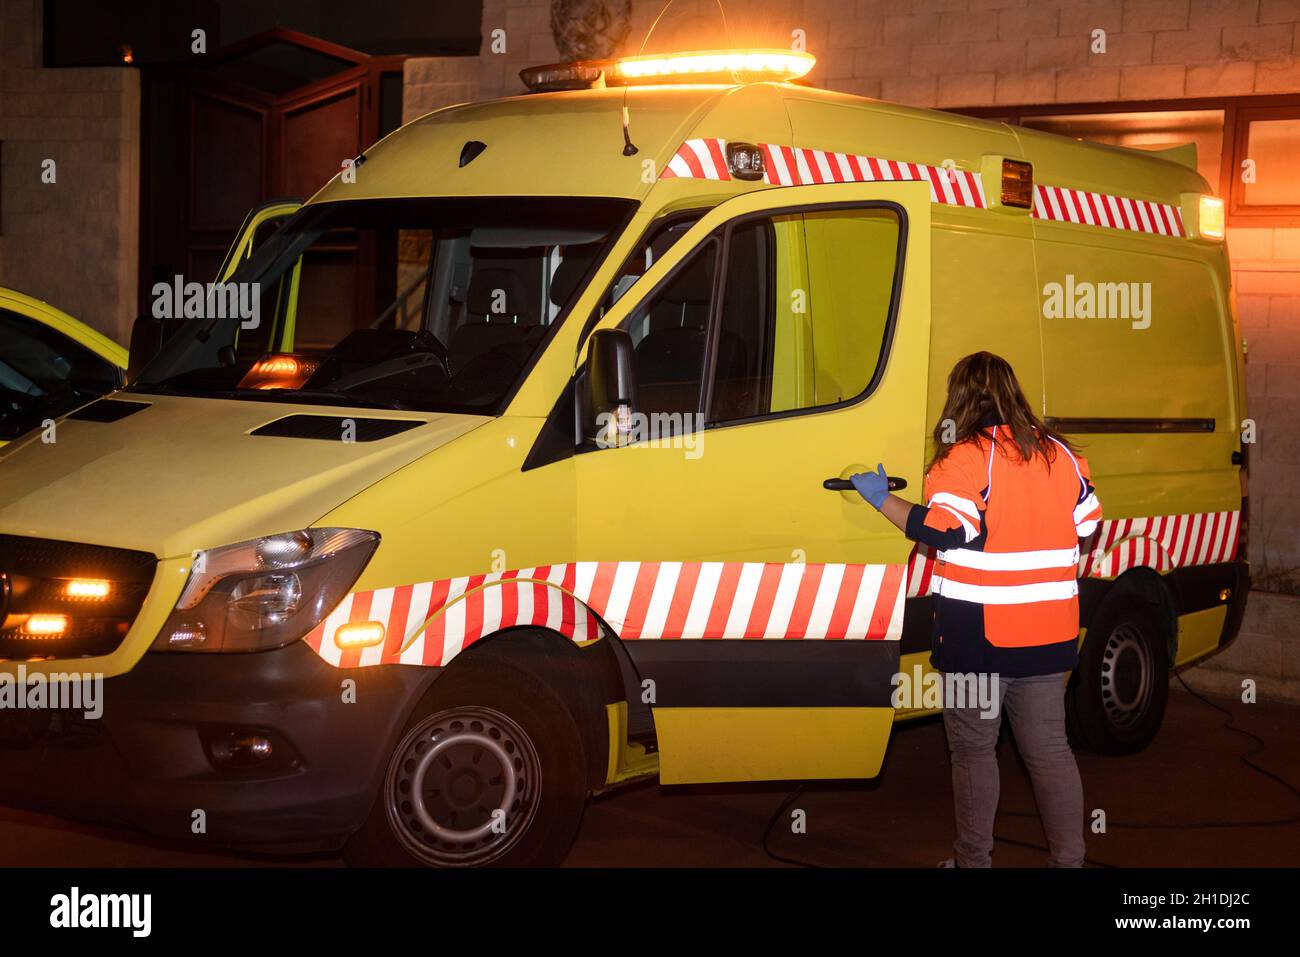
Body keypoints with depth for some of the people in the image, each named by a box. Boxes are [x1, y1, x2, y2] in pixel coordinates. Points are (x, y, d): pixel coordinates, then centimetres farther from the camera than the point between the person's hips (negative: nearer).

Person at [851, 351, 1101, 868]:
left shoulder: (968, 458, -12)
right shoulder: (1057, 453, 7)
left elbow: (944, 530, -21)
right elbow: (1086, 526, 12)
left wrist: (882, 499, -10)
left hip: (979, 634, -6)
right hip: (1047, 634, 6)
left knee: (973, 749, 7)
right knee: (1050, 748, 12)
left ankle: (974, 859, 15)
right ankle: (1068, 858, 14)